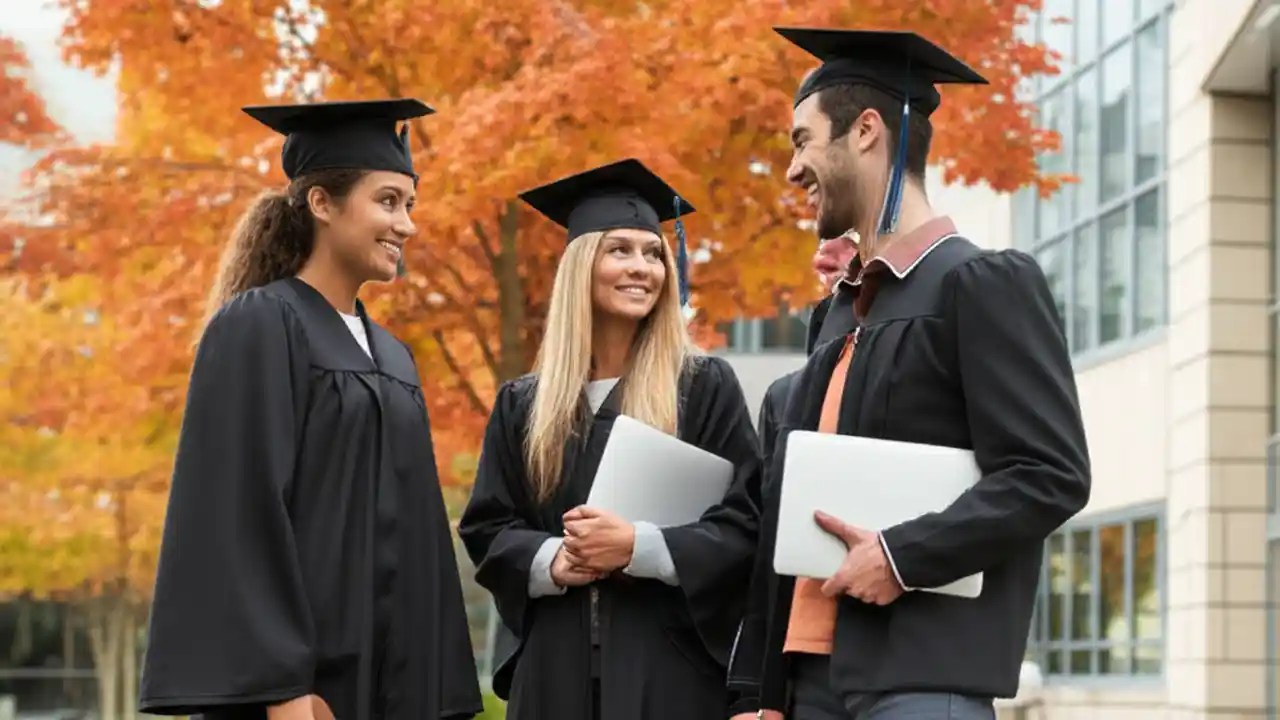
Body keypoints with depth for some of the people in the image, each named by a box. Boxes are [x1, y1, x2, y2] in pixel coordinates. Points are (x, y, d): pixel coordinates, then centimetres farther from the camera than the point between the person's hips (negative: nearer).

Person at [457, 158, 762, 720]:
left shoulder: (705, 386, 2)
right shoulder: (524, 403, 11)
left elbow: (747, 521, -4)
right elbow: (486, 530, 9)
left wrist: (638, 548, -16)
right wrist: (551, 562, -11)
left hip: (669, 664, -2)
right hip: (557, 665, 3)